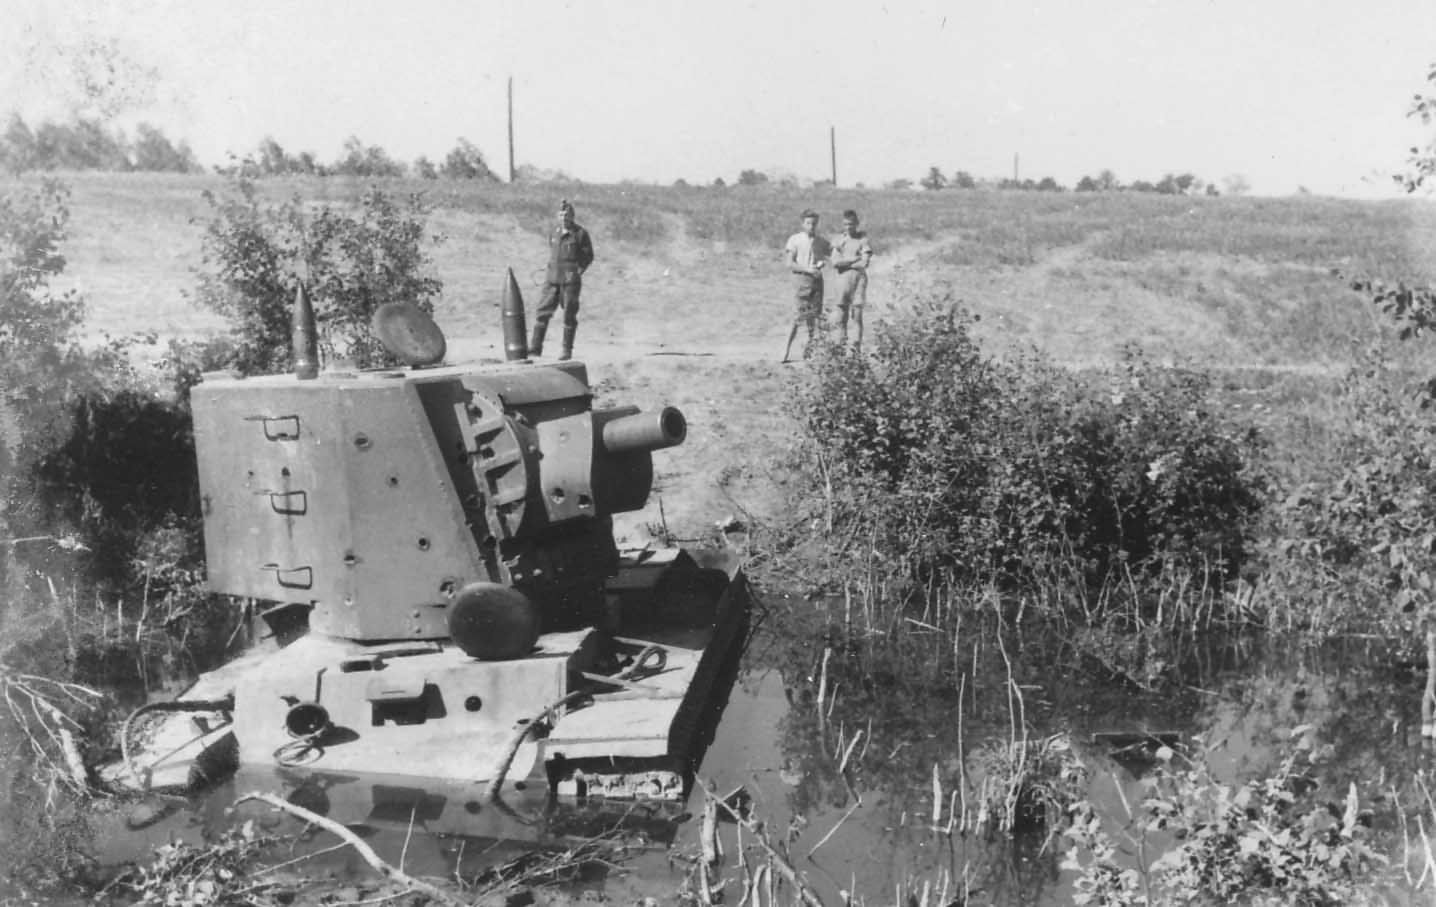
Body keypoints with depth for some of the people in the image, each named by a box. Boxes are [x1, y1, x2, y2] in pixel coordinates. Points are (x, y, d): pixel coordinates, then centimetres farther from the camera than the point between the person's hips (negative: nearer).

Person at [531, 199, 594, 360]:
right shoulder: (554, 233, 11)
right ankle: (535, 348, 7)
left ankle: (567, 350, 7)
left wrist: (578, 272, -7)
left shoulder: (580, 234, -3)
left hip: (571, 280, -5)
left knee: (569, 315, -1)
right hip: (552, 280, 5)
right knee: (542, 312, 2)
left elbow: (589, 256, 0)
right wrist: (550, 271, 11)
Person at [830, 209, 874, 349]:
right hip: (843, 279, 2)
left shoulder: (863, 239, 1)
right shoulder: (840, 240, 9)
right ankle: (843, 343, 11)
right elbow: (835, 262, -2)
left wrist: (844, 262, -5)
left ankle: (858, 345, -2)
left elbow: (864, 263, -9)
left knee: (857, 315, -4)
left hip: (859, 278, -2)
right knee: (841, 317, 1)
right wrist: (854, 259, -7)